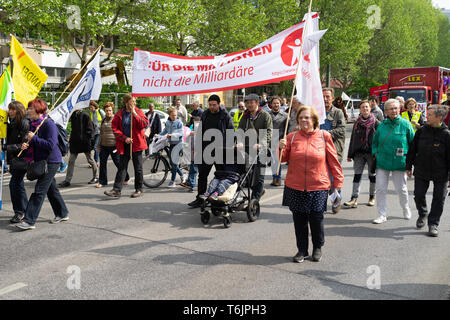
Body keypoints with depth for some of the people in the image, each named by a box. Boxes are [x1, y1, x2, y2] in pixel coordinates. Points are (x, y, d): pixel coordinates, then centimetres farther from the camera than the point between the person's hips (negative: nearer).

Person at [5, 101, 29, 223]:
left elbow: (25, 144, -19)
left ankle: (20, 212, -1)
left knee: (14, 183, -10)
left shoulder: (24, 123, -14)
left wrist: (9, 147, -24)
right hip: (13, 158, 9)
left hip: (22, 158, -9)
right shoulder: (11, 123, 12)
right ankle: (25, 210, 25)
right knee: (18, 183, 14)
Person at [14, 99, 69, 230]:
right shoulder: (33, 124, 9)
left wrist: (33, 139, -21)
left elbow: (50, 145, -24)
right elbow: (34, 143, 21)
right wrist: (27, 145, -1)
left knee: (39, 191, -9)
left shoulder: (48, 124, -17)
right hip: (41, 160, 9)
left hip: (51, 161, -9)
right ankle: (62, 214, 29)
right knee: (51, 189, 16)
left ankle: (29, 221, -8)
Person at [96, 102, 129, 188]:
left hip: (113, 146, -5)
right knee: (102, 164, 4)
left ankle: (125, 179, 22)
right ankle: (102, 182, 14)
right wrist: (99, 145, 21)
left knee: (118, 163, 3)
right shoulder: (103, 121, 14)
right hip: (104, 146, 6)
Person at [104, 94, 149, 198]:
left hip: (136, 143, -1)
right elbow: (114, 128, 0)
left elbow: (145, 124, -12)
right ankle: (117, 190, -1)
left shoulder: (138, 111, 2)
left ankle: (139, 189, 17)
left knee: (138, 167, 6)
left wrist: (134, 113, -17)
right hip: (124, 144, 1)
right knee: (122, 167, 0)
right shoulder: (119, 114, 4)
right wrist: (124, 138, -10)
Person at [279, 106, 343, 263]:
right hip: (295, 186, 2)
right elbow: (284, 159, 8)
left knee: (316, 219, -1)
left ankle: (318, 248, 24)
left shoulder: (324, 136, 2)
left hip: (318, 187, -2)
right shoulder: (292, 137, 5)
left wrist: (337, 182, 3)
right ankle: (302, 250, 25)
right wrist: (281, 149, -13)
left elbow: (333, 160, 5)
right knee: (299, 220, 7)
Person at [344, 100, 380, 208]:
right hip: (359, 153, 3)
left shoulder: (376, 123, 0)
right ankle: (354, 199, -6)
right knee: (357, 175, -4)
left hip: (372, 152, -2)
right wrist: (350, 154, 11)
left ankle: (372, 197, 21)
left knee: (372, 175, 8)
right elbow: (352, 139, 13)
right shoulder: (357, 123, 10)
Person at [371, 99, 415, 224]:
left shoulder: (405, 124, -4)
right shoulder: (382, 125, 3)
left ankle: (406, 209, 37)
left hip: (399, 162, -2)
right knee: (380, 189, 0)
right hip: (382, 162, 2)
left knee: (401, 189, 10)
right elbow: (375, 141, 16)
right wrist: (375, 152, 2)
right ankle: (382, 215, 11)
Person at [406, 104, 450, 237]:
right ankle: (423, 214, 35)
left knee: (438, 199, 5)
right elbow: (412, 150, 7)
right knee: (418, 195, 7)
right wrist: (409, 167, 6)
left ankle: (433, 223, 18)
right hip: (421, 171, 3)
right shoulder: (421, 131, -1)